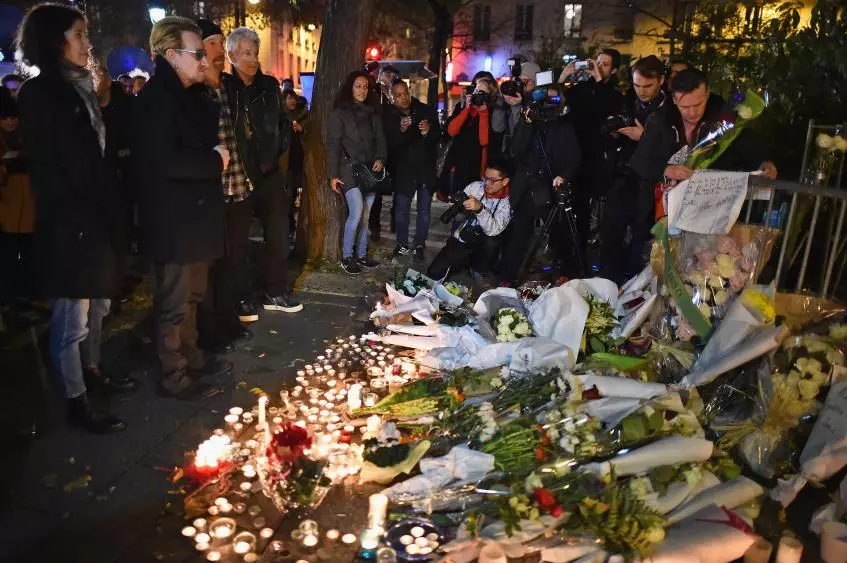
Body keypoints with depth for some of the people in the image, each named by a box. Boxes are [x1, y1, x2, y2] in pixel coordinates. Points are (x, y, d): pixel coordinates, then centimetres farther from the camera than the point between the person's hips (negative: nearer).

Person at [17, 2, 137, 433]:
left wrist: (108, 212, 5)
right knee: (72, 319, 1)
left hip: (96, 220, 8)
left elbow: (100, 155, 10)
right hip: (68, 227, -8)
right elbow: (46, 169, -14)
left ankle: (92, 372, 37)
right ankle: (77, 404, 13)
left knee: (96, 304, 19)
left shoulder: (81, 89, 14)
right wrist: (75, 222, -14)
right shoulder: (38, 94, -10)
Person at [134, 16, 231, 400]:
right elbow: (165, 161, -28)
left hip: (193, 215, 10)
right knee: (174, 303, 2)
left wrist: (217, 155, 3)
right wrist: (216, 161, -16)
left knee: (190, 296, 20)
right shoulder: (156, 97, -18)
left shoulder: (189, 95, 13)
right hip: (172, 220, -10)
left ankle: (191, 358, 35)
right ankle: (174, 378, 16)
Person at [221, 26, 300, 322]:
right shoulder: (221, 87, -7)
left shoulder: (270, 85, 9)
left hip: (270, 171, 5)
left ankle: (276, 293, 22)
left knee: (278, 235, 9)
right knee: (238, 239, 4)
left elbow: (283, 122, 19)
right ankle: (243, 298, 15)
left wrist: (281, 147, 7)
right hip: (237, 174, -5)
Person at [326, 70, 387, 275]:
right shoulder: (339, 113, -2)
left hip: (370, 170, 5)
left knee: (365, 215, 6)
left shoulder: (373, 114, 14)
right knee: (356, 213, -15)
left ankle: (361, 255, 17)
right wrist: (333, 175, -10)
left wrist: (380, 159, -5)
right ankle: (346, 257, -3)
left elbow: (380, 139, 16)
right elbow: (333, 145, -6)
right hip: (350, 169, -5)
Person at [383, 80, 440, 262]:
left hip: (426, 167, 1)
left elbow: (438, 136, 1)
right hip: (404, 168, -1)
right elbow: (389, 144, -14)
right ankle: (402, 244, 14)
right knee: (401, 208, -2)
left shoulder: (426, 110, -1)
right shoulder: (389, 116, -4)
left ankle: (419, 245, 17)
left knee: (424, 209, 5)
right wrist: (401, 130, -32)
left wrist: (429, 131, -22)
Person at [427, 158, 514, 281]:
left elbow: (493, 230, -29)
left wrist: (480, 208, -42)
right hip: (458, 242, 2)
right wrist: (457, 204, -20)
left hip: (481, 249, -2)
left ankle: (477, 272, -5)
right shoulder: (475, 186, -4)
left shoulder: (507, 204, -13)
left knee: (492, 240, -35)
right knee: (434, 274, -14)